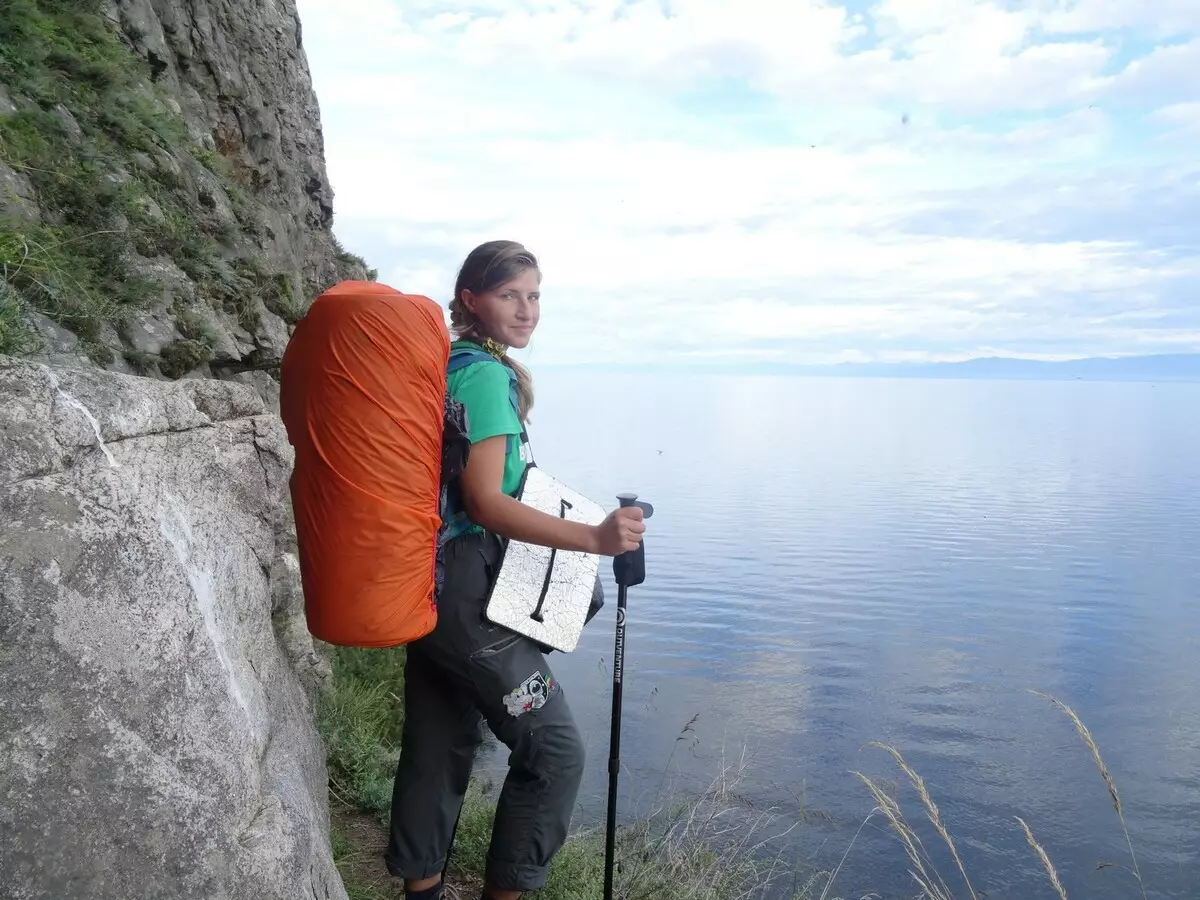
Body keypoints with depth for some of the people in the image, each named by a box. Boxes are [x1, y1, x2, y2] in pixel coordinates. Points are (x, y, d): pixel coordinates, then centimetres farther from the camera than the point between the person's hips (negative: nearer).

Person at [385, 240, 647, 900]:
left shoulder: (442, 367, 13)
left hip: (427, 584, 10)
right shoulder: (487, 375, -16)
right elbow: (485, 503, -23)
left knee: (439, 744, 18)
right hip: (467, 591, -10)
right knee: (555, 750, 1)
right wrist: (594, 538, -30)